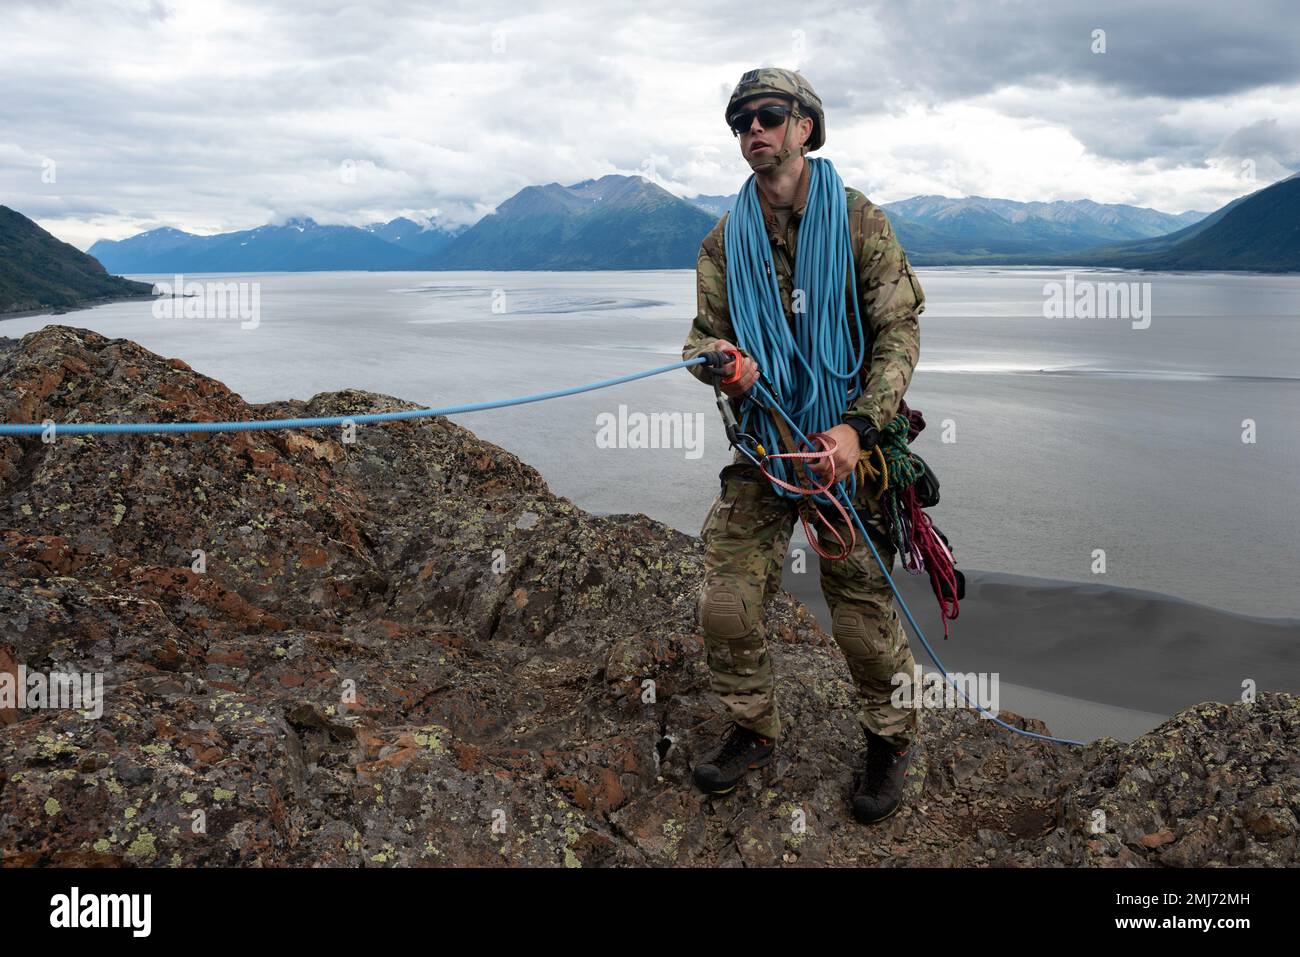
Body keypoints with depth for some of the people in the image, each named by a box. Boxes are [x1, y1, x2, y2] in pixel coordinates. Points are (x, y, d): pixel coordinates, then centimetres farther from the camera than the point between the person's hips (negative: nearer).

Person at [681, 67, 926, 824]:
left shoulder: (860, 221, -5)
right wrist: (717, 357, -21)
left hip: (848, 440, -3)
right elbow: (703, 336, 6)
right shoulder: (725, 241, 6)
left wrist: (859, 427, -22)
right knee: (726, 605, 1)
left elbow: (899, 332, -8)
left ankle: (891, 741, 28)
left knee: (864, 613, 3)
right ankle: (754, 732, 26)